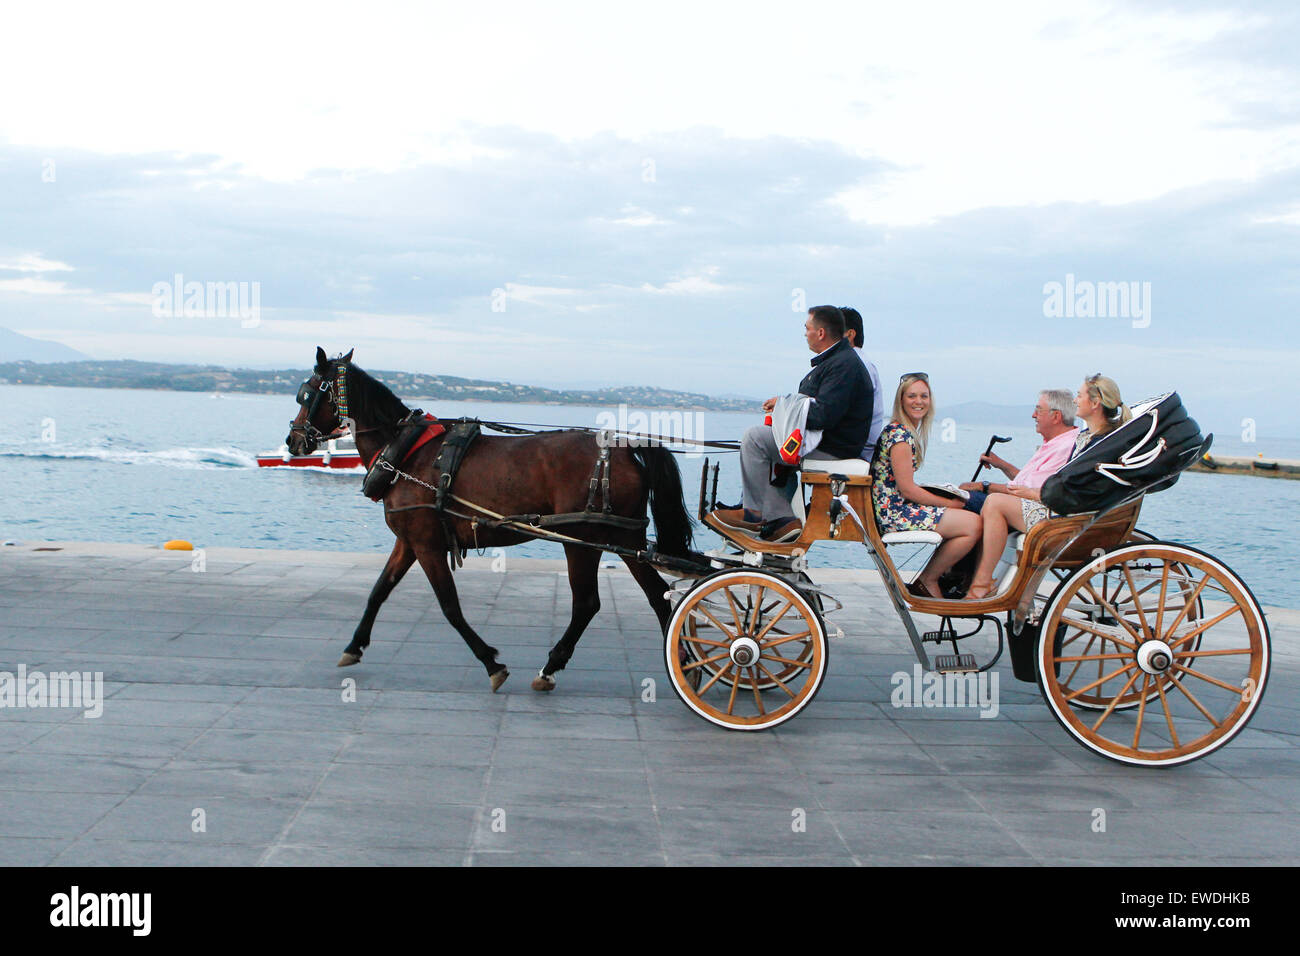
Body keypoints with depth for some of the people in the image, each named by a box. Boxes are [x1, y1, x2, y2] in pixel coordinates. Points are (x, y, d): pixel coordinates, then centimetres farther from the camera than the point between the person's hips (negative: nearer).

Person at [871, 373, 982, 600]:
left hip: (895, 510, 10)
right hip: (894, 514, -10)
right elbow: (907, 489, -18)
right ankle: (927, 582, -3)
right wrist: (951, 504, -10)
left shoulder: (908, 432, 18)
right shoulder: (899, 434, -14)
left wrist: (950, 497, 9)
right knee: (973, 525, -14)